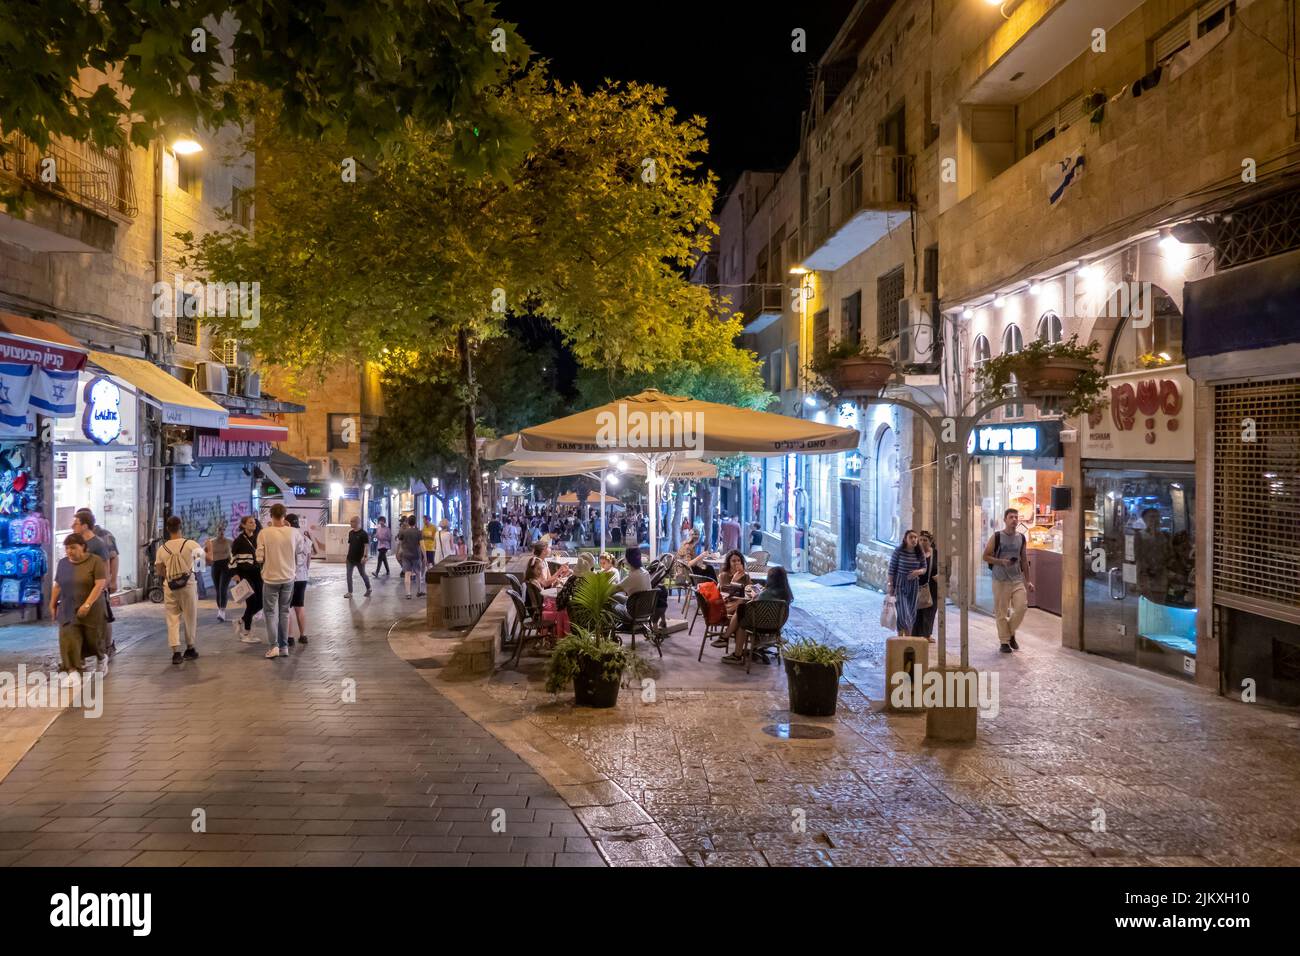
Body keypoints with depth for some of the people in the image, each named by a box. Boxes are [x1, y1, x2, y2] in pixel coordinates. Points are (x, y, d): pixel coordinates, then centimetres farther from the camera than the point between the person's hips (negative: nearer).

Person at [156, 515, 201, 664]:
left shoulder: (162, 548, -1)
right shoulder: (190, 544, -9)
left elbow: (159, 572, 7)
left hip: (170, 587, 2)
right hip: (188, 585, -2)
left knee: (172, 619, 5)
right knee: (190, 617, 12)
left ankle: (176, 652, -2)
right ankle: (190, 649, 23)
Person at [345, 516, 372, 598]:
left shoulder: (363, 534, -13)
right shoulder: (350, 533, 8)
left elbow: (366, 545, -16)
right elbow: (349, 544, 16)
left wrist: (365, 556, -23)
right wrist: (348, 554, 14)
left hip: (359, 559, -6)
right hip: (350, 558, 6)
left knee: (363, 574, 9)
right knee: (349, 575, 0)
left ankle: (368, 589, 28)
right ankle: (349, 592, 3)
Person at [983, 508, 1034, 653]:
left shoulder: (1021, 538, 9)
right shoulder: (996, 537, -3)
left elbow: (1024, 560, 15)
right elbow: (986, 556, -1)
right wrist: (1001, 561, -16)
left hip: (1017, 580, 3)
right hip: (1000, 580, -3)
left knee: (1021, 607, -7)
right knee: (1001, 612, 0)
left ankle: (1011, 633, 17)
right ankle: (1004, 642, 11)